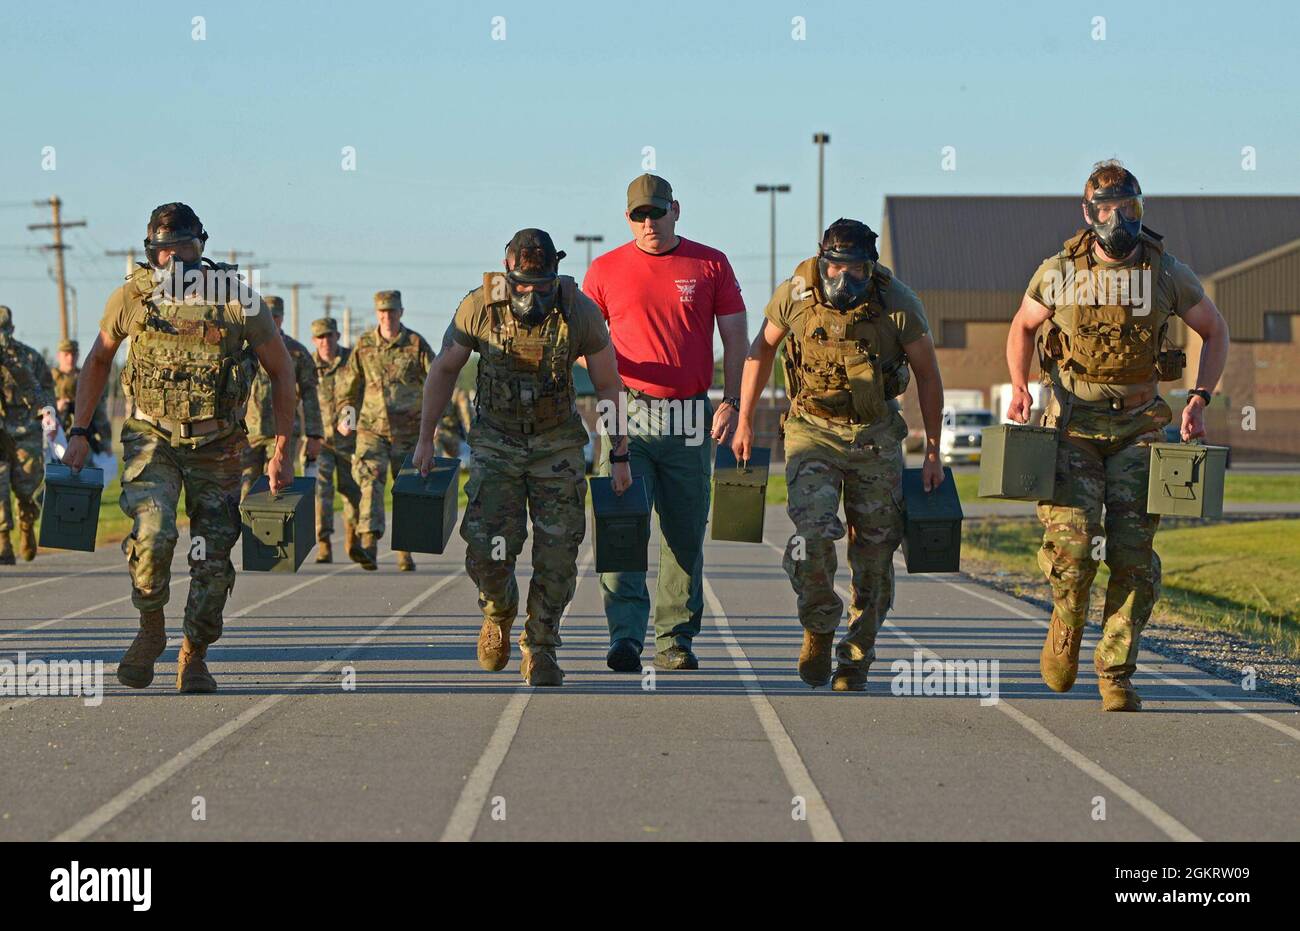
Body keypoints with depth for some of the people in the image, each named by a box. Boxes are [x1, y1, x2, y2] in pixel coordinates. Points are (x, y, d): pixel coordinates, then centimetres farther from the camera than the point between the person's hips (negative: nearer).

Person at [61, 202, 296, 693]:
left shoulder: (238, 301, -11)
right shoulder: (132, 297, -6)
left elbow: (281, 370, 1)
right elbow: (98, 360, 11)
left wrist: (282, 449, -1)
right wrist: (79, 432, 6)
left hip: (217, 446, 1)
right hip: (152, 437, 0)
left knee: (213, 557, 1)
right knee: (152, 533, -24)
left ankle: (194, 658, 21)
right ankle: (150, 631, 0)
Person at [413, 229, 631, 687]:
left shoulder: (580, 311, -14)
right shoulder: (478, 307, -14)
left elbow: (608, 384, -1)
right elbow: (444, 370, 2)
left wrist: (620, 456, 0)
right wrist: (425, 439, 4)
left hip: (557, 444, 0)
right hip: (496, 441, 0)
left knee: (558, 553, -8)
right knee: (487, 550, -12)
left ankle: (540, 649, 8)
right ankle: (499, 612, 21)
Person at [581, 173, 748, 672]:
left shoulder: (711, 265, 7)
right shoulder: (606, 270, 7)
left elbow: (735, 338, 8)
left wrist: (732, 402, -4)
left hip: (690, 419, 1)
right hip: (628, 414, -1)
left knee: (685, 533, 5)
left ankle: (675, 639, 13)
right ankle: (625, 636, -17)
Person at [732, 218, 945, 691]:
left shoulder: (898, 302, -13)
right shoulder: (795, 293, -12)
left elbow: (928, 374, -2)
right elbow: (761, 349, 6)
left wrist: (933, 453, 0)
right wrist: (744, 422, 7)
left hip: (876, 438, 1)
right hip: (811, 430, 0)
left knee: (874, 551, 3)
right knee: (813, 532, -20)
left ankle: (856, 660, 20)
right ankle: (819, 627, 5)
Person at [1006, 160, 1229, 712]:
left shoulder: (1167, 274, -5)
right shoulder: (1059, 273, -5)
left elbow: (1215, 331, 9)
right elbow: (1022, 327, 13)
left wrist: (1199, 398, -4)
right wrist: (1019, 387, -2)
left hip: (1138, 428, 1)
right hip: (1073, 423, 0)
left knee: (1132, 553, -7)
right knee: (1071, 543, -16)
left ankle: (1117, 676, 5)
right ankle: (1066, 626, 16)